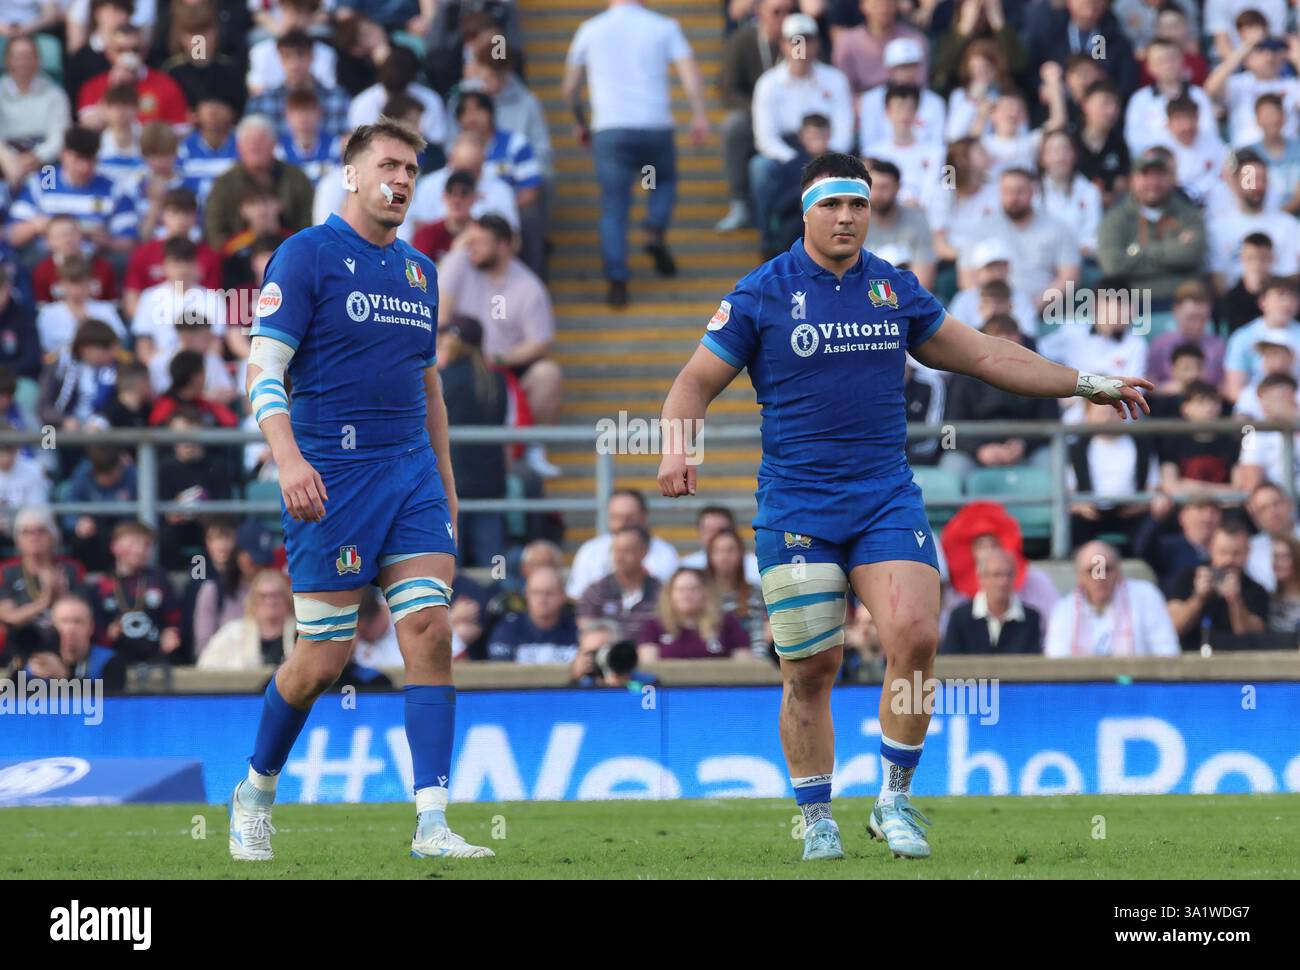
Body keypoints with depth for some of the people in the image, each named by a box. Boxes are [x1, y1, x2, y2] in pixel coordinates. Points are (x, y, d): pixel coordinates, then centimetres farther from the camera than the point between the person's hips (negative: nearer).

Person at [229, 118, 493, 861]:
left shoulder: (420, 270, 15)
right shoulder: (307, 255, -4)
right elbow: (264, 369, -11)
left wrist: (446, 485, 22)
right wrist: (289, 459, -24)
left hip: (411, 468, 6)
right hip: (330, 475, -6)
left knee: (432, 630, -9)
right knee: (327, 658, -2)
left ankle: (432, 823, -12)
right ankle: (255, 793, 23)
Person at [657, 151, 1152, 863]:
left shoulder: (896, 290, 10)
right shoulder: (762, 294, 0)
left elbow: (983, 355, 20)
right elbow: (697, 381, 3)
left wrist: (1087, 384, 20)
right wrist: (677, 449, -16)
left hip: (886, 501, 2)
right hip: (795, 505, -2)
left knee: (914, 638, -17)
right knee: (811, 670, -3)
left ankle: (894, 802, -1)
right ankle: (817, 823, 13)